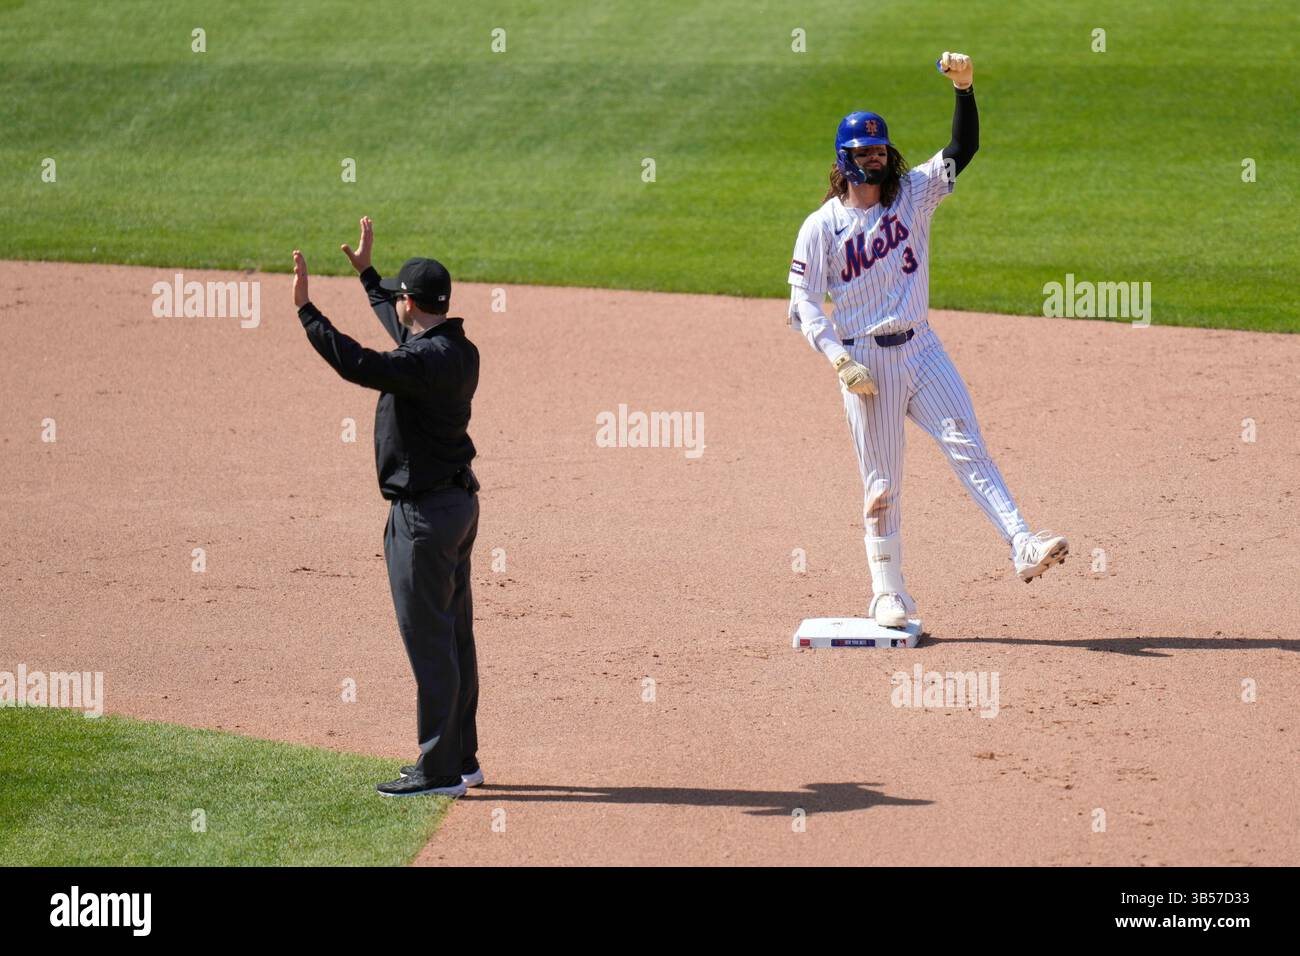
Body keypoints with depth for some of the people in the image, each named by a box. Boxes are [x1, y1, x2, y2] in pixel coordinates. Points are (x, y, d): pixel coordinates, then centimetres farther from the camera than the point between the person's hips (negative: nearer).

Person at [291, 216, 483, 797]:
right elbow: (405, 334, 29)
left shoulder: (428, 361, -22)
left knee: (428, 640, -6)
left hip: (424, 512, -10)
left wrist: (306, 309, -31)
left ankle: (439, 772, -4)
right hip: (458, 502, 10)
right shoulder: (458, 350, 8)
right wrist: (365, 271, 38)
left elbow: (359, 366, -35)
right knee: (454, 637, 15)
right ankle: (460, 760, 23)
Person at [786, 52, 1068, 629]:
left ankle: (1023, 548, -18)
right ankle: (888, 593, 10)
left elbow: (963, 150, -5)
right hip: (864, 360, -2)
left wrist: (964, 89, -20)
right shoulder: (821, 227, -3)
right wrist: (841, 361, -15)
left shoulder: (913, 193, 5)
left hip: (920, 349, 2)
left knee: (968, 448, -9)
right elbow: (804, 303, -4)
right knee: (882, 481, 2)